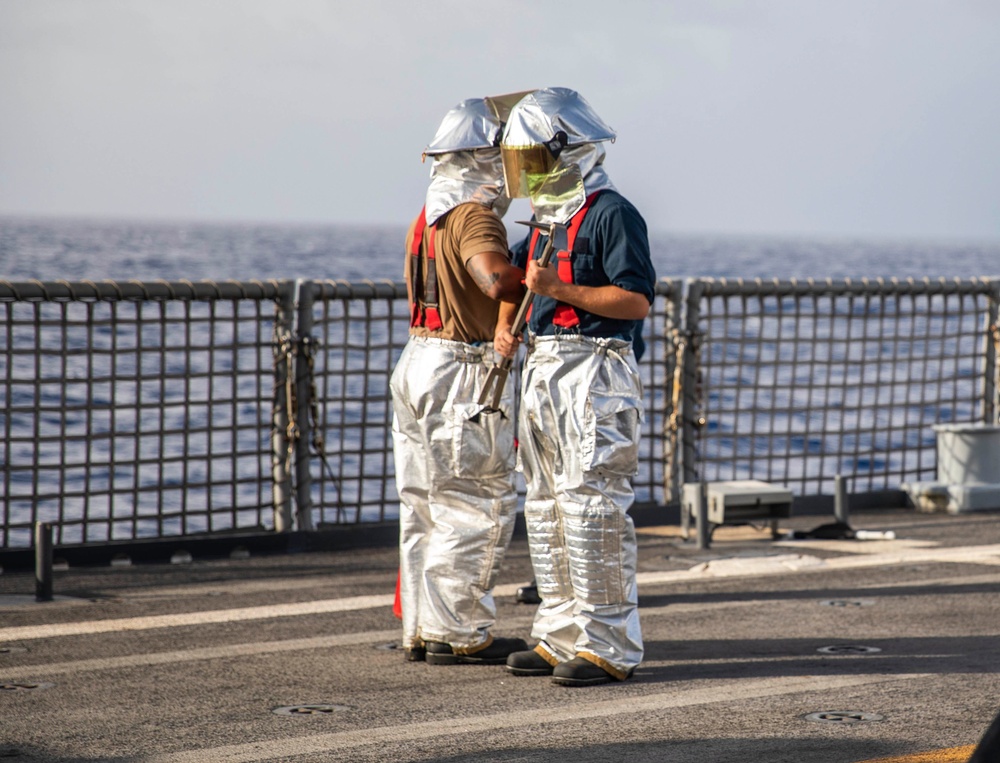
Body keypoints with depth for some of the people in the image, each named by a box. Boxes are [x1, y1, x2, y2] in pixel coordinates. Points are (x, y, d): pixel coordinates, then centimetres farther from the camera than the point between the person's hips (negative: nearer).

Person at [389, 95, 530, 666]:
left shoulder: (431, 213, 14)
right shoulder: (475, 217, -15)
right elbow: (497, 281, -32)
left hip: (421, 362, 10)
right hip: (462, 375, -10)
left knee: (429, 507, 13)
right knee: (478, 509, -3)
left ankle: (424, 630, 19)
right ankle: (458, 635, -1)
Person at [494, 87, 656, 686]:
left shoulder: (612, 214, -10)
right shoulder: (548, 219, 17)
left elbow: (637, 300, -17)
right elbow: (517, 277, 32)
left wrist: (560, 290, -23)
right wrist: (505, 325, 13)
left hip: (594, 373, -10)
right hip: (544, 369, 10)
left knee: (591, 508, -11)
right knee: (548, 509, 11)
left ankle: (610, 647, -8)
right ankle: (562, 637, 17)